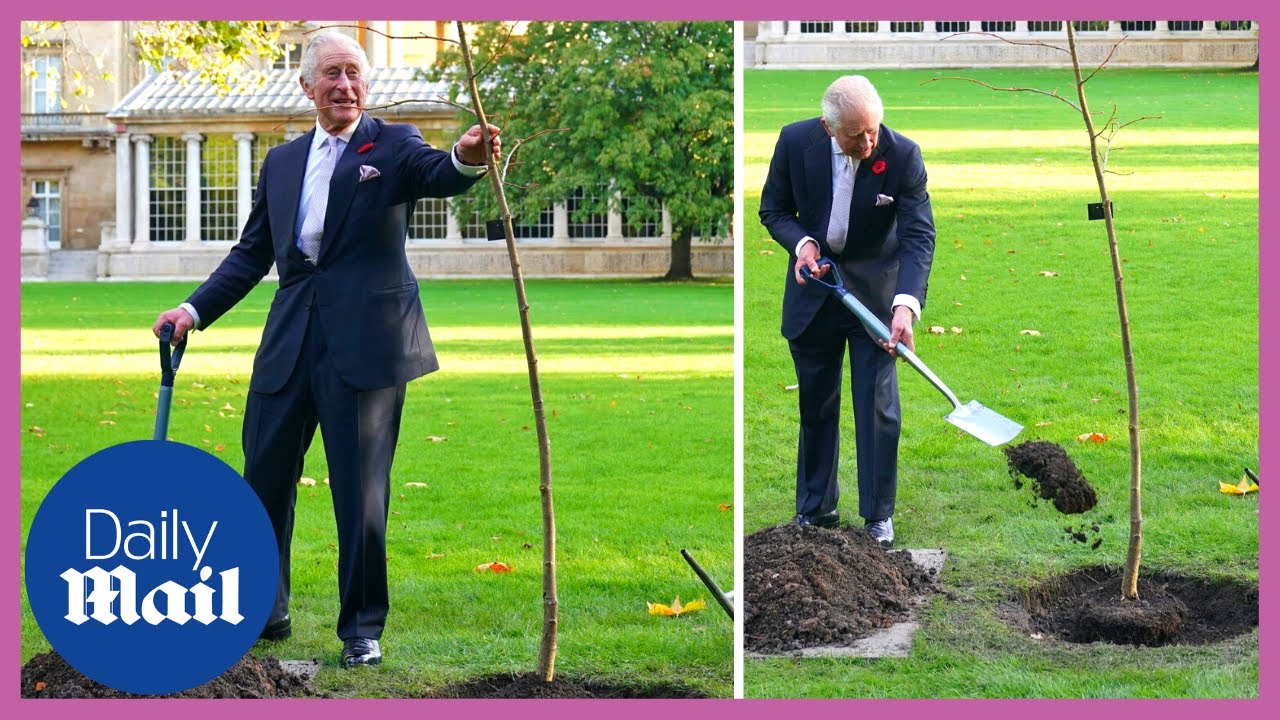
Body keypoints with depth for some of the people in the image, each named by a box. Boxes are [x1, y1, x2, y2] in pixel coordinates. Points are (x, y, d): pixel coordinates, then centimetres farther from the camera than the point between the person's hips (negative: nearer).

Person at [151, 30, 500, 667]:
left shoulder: (392, 146, 3)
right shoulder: (282, 162, 17)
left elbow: (437, 174, -19)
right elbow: (252, 253, 21)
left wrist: (466, 159, -43)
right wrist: (195, 310, 10)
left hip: (364, 345, -5)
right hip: (290, 343, 5)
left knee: (361, 490, -2)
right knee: (264, 477, 10)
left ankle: (362, 628, 8)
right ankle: (263, 612, 26)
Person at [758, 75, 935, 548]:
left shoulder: (902, 155, -21)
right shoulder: (796, 141, -15)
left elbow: (919, 235, -23)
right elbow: (773, 209, -1)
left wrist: (906, 305, -36)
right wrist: (801, 243, -22)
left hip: (876, 289, -2)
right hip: (814, 283, 2)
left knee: (878, 406, -4)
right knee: (815, 404, 12)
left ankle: (878, 513, 8)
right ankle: (815, 506, 25)